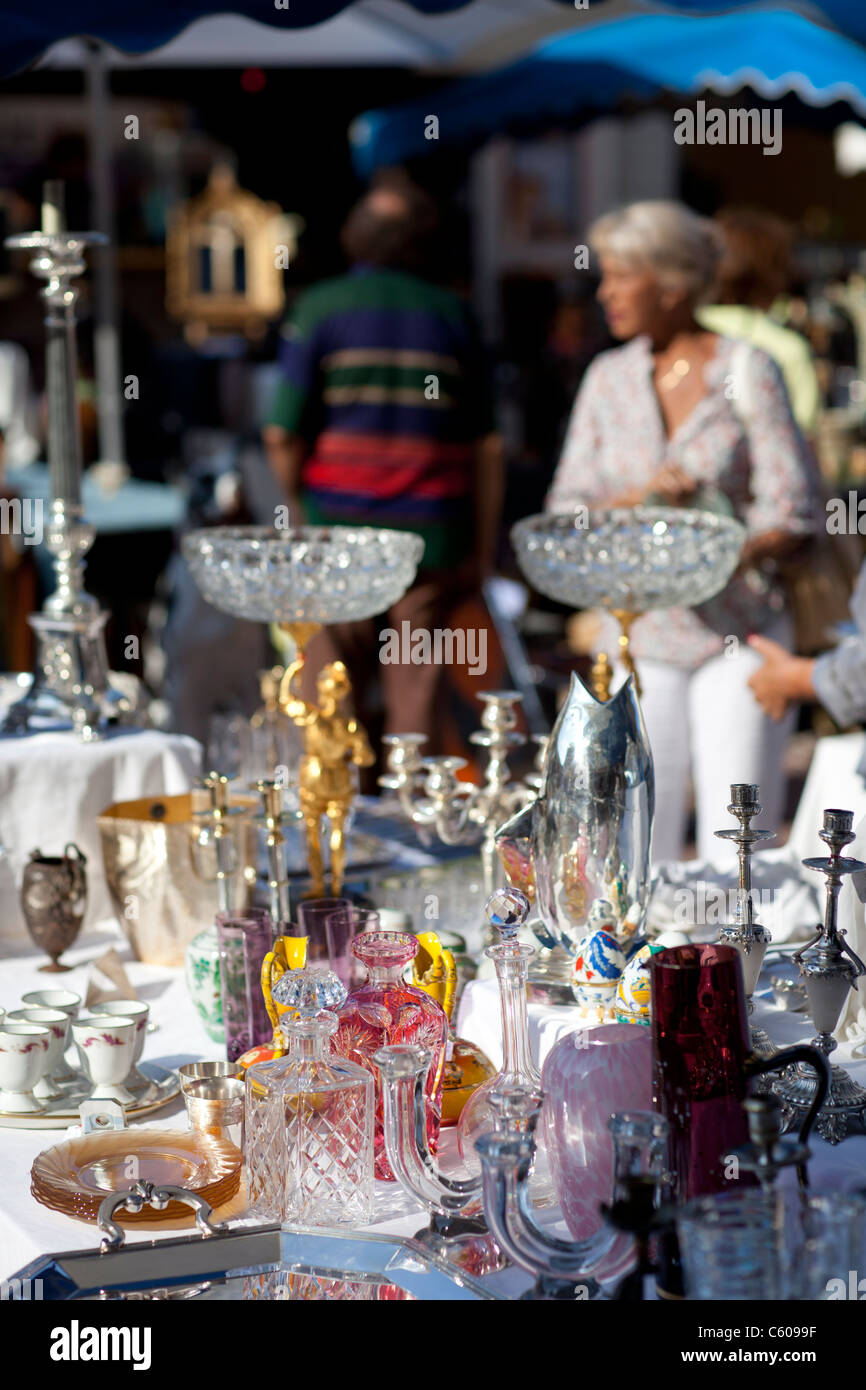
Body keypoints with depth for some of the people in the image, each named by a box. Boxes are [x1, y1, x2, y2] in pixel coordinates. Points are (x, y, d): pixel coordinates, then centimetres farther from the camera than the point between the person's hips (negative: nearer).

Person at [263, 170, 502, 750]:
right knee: (417, 694, 5)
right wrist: (483, 549, 9)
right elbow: (487, 445, 4)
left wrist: (298, 507, 10)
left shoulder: (321, 306, 0)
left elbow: (283, 433, -7)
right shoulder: (451, 313, 5)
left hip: (340, 525, -1)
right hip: (433, 531, 1)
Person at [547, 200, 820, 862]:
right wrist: (636, 501, -14)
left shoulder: (749, 371, -3)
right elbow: (567, 512, 6)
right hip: (639, 634, 3)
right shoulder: (608, 378, 8)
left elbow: (790, 515, -7)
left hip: (738, 633, -3)